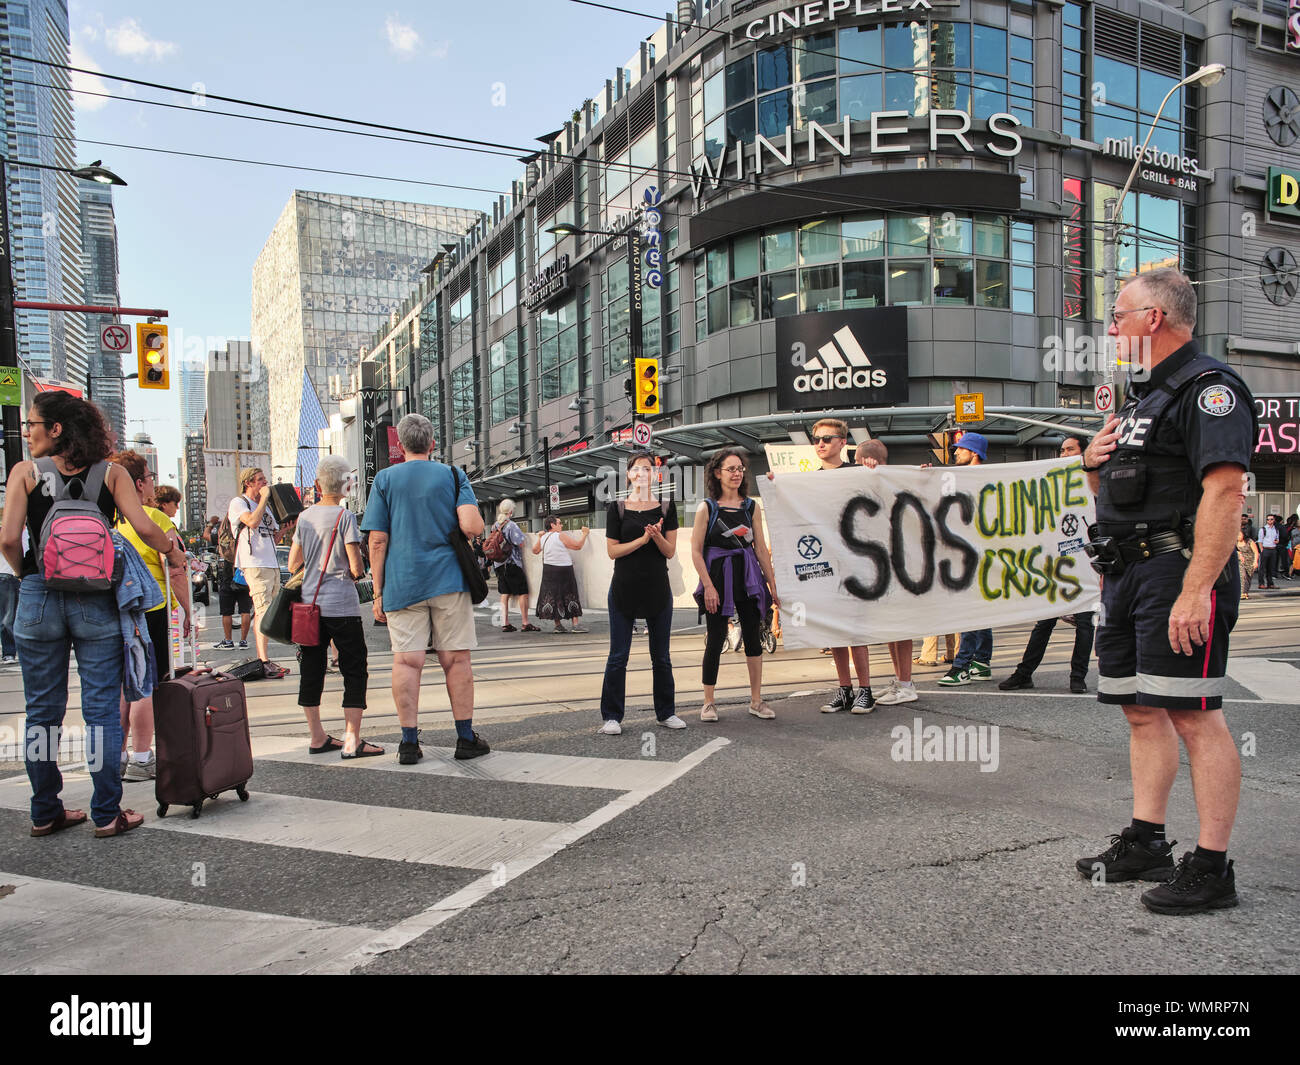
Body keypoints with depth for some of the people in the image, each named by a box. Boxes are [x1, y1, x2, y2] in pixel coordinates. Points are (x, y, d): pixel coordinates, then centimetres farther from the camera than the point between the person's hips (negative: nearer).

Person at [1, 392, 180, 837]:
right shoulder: (110, 472, 0)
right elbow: (143, 527, -8)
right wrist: (173, 553, 11)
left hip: (39, 599, 1)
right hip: (96, 600, 0)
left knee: (42, 711, 12)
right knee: (101, 710, 5)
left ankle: (45, 813, 21)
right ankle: (107, 813, 9)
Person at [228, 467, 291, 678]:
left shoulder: (265, 506, 24)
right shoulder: (238, 503, 0)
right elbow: (252, 521, -20)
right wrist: (264, 497, -10)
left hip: (272, 564, 9)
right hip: (254, 565, -8)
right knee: (263, 612, -17)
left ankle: (264, 661, 12)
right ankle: (264, 662, -21)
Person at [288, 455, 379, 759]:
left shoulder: (305, 517, 7)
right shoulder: (345, 517, -9)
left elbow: (294, 564, 12)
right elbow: (356, 568, -14)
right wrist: (358, 573, 8)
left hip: (309, 604, 6)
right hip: (341, 607, -6)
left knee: (312, 669, 11)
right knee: (355, 670, 0)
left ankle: (317, 737, 18)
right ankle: (352, 741, -3)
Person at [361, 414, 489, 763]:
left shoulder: (385, 479, 5)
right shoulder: (453, 475, 4)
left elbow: (377, 541, 0)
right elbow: (472, 527, -11)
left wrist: (378, 592, 4)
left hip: (402, 583, 0)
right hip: (448, 580, 0)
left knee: (406, 661, 2)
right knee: (455, 659, 5)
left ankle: (409, 743, 5)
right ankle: (466, 738, 11)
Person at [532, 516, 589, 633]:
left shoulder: (543, 538, 5)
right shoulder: (561, 536, -12)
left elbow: (535, 550, 21)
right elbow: (578, 545, -8)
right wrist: (584, 534, 6)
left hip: (549, 569, 6)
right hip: (564, 569, -6)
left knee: (552, 597, 10)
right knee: (571, 596, 1)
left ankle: (558, 625, 10)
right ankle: (574, 625, -3)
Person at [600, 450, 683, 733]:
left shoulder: (666, 508, 7)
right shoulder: (617, 509, 3)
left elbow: (670, 551, 2)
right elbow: (612, 550, -3)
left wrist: (657, 536, -18)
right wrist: (643, 539, -14)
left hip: (658, 590, 2)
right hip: (624, 589, -2)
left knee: (661, 656, 9)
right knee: (618, 655, 1)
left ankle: (666, 713, 21)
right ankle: (612, 716, 9)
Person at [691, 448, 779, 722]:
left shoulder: (752, 507, 7)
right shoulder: (706, 508, -3)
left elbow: (761, 549, 9)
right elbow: (696, 551, -5)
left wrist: (772, 586, 7)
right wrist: (708, 586, -12)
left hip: (749, 578, 4)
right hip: (717, 578, -3)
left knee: (753, 638, 6)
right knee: (715, 639, -1)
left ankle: (756, 700, 16)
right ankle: (708, 702, 11)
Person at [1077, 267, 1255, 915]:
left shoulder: (1208, 387, -9)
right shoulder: (1141, 398, 22)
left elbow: (1224, 491, -21)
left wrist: (1196, 589, -28)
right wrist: (1094, 464, 6)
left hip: (1177, 571, -10)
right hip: (1127, 571, 10)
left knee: (1193, 716, -7)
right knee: (1142, 711, 12)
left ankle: (1212, 869, 2)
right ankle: (1145, 844, 22)